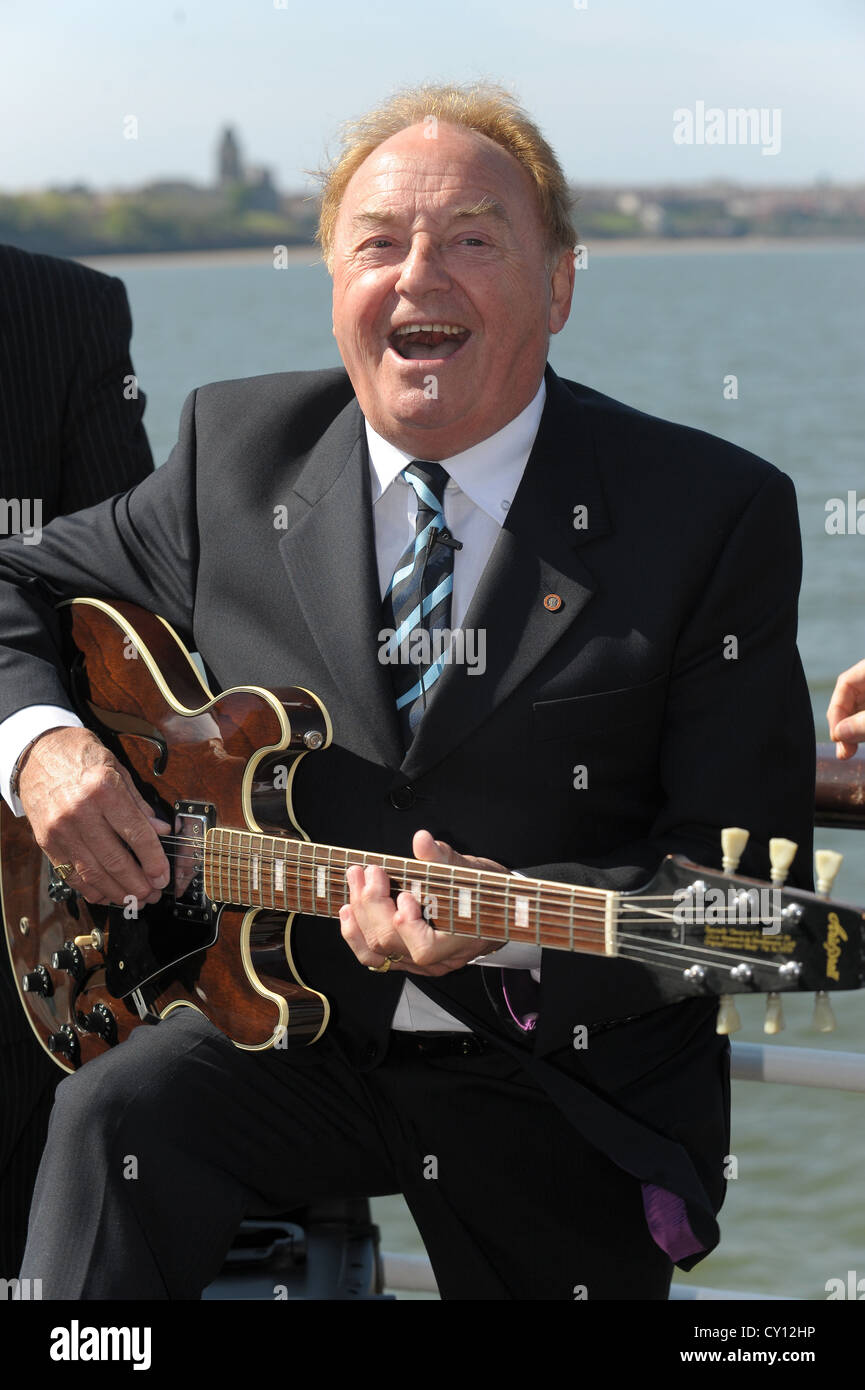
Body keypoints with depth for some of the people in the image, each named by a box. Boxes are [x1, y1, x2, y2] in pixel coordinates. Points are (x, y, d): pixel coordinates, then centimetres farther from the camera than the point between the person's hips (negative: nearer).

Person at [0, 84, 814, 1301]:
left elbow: (747, 877, -12)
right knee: (119, 1118, -28)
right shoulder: (237, 453, 1)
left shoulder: (713, 512, -9)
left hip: (567, 1090, -1)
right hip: (295, 1036, 1)